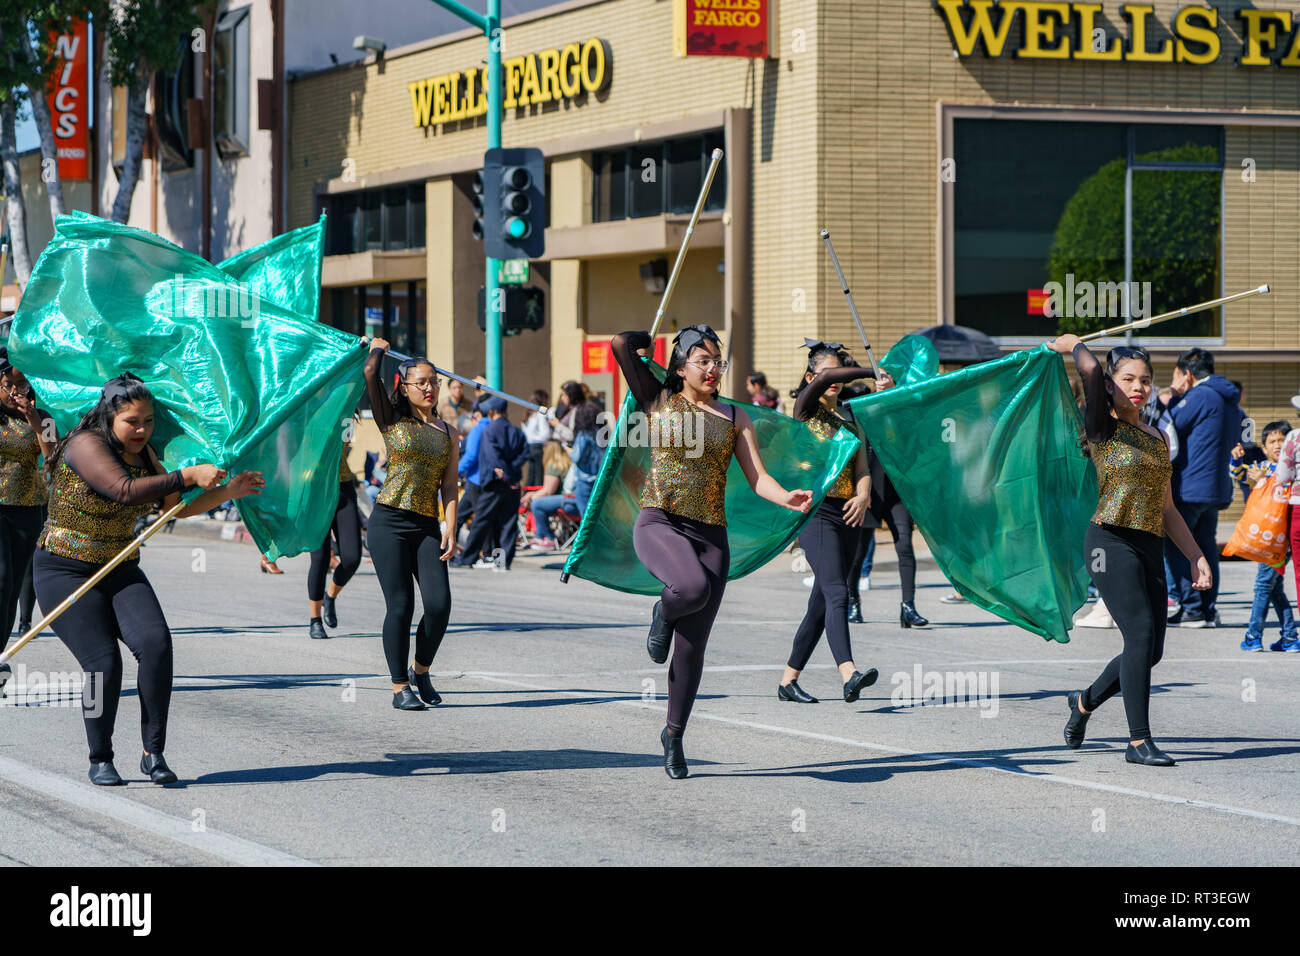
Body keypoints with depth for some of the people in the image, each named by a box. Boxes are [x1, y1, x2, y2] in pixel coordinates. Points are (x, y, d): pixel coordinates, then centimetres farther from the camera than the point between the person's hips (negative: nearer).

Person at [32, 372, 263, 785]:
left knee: (156, 644, -18)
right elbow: (125, 490, -32)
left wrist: (227, 492, 3)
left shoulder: (143, 453, 7)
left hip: (120, 571, 6)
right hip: (65, 572, -6)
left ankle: (154, 752, -12)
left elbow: (176, 507, 14)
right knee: (103, 664, -16)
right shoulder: (87, 445, -17)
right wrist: (188, 475, -32)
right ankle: (100, 760, 5)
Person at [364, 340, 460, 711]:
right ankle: (400, 687, 4)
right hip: (389, 522, -3)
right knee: (400, 605, -6)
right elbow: (370, 374, -5)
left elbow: (449, 484, 9)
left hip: (427, 527, 3)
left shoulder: (447, 432, 15)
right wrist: (377, 348, 14)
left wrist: (450, 528, -2)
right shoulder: (392, 421, 5)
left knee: (439, 603, -10)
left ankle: (421, 670, 15)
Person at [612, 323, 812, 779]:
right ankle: (664, 613, 3)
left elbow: (758, 478, 4)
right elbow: (621, 343, -2)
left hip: (710, 535, 3)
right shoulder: (659, 400, 6)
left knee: (693, 647, 3)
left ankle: (674, 735, 23)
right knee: (694, 588, -35)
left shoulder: (735, 418, 13)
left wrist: (787, 499, -16)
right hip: (659, 524, -3)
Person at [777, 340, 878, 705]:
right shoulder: (805, 411, 1)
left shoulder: (849, 422, 18)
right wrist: (873, 373, -13)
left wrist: (863, 496, -14)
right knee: (836, 593, -22)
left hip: (847, 515, 7)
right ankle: (849, 675, -36)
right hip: (816, 511, -6)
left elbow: (862, 468, 7)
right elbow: (823, 380, -19)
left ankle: (788, 681, 16)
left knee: (822, 603, 8)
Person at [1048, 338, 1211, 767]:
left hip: (1150, 546, 7)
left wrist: (1196, 555, 16)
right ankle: (1139, 742, -13)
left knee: (1151, 649, 5)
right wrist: (1070, 345, 4)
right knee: (1142, 635, -17)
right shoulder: (1104, 428, -1)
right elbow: (1089, 367, -16)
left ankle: (1085, 702, 31)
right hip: (1112, 542, -7)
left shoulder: (1157, 438, 18)